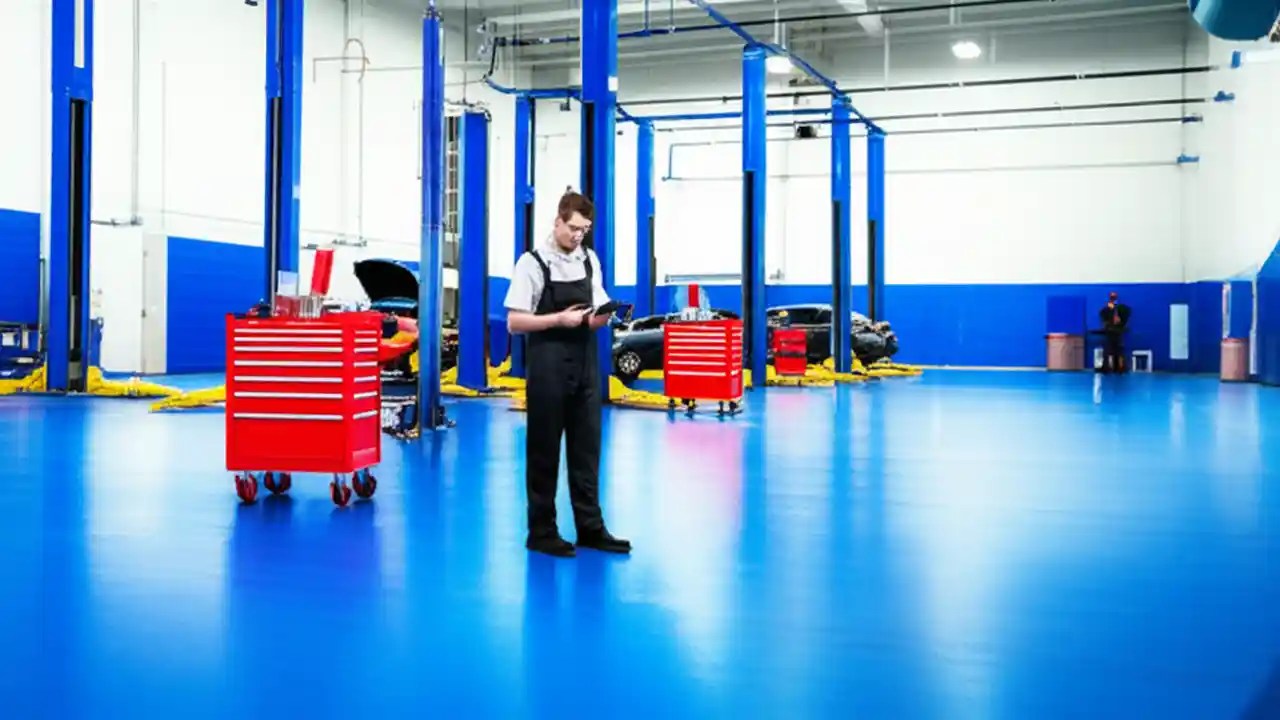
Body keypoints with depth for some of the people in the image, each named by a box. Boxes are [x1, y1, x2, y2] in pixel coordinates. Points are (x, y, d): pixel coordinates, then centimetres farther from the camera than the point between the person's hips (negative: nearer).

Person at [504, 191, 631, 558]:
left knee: (586, 448, 9)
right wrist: (560, 319, -20)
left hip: (585, 365, 5)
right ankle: (542, 531, 13)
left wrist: (600, 317, -8)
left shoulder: (590, 261, 9)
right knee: (543, 450, 3)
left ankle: (590, 527, 16)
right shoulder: (532, 263, -7)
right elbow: (515, 322, -10)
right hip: (547, 366, -5)